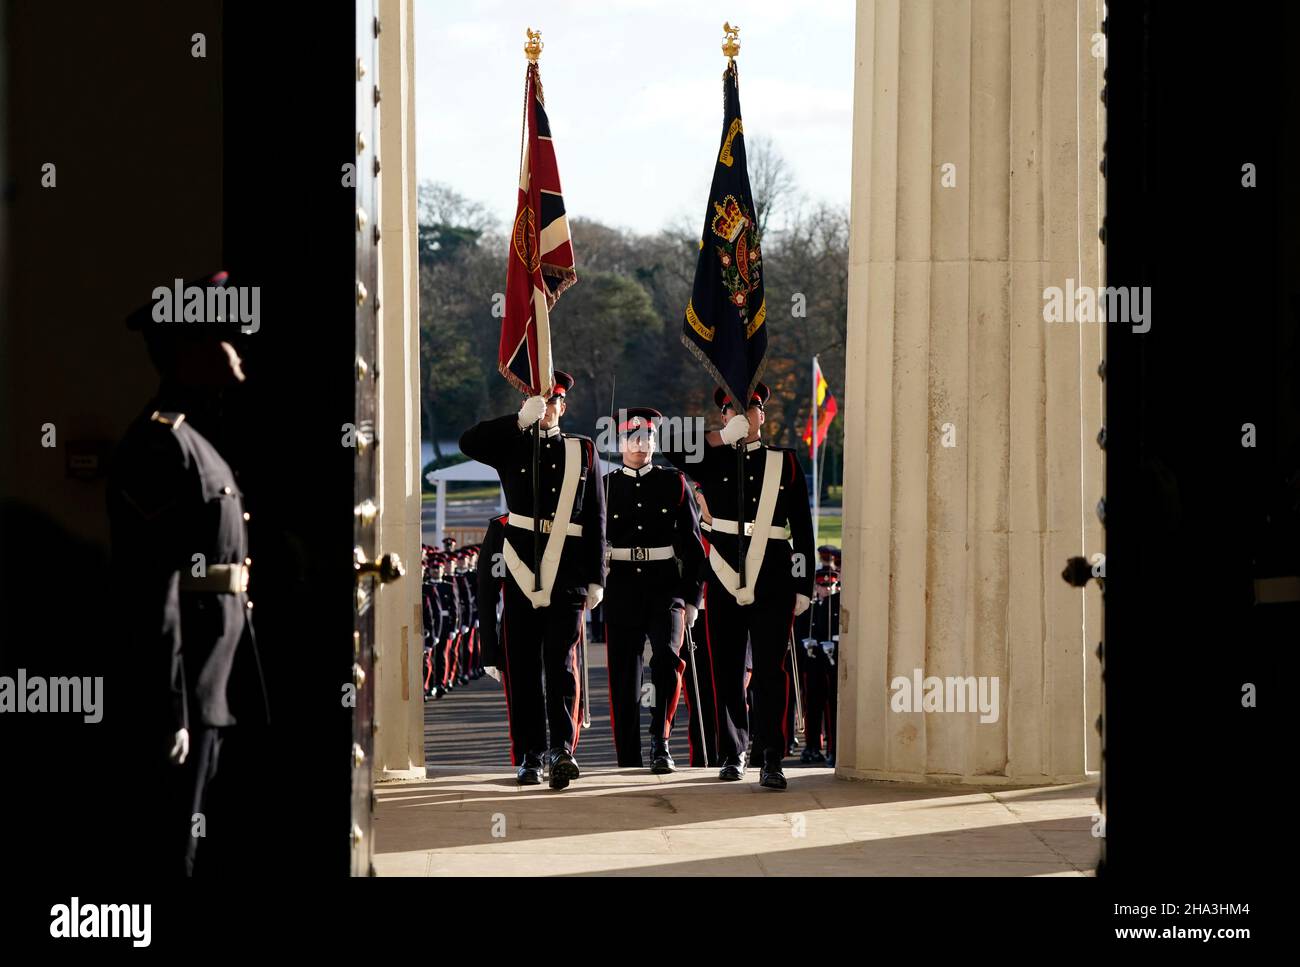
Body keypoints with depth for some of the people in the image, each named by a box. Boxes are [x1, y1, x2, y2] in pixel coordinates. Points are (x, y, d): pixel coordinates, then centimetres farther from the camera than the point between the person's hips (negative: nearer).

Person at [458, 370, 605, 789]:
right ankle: (531, 755, 7)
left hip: (566, 573, -1)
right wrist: (522, 420, -17)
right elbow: (468, 443, -12)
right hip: (521, 569, 1)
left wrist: (596, 577, 6)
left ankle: (562, 749, -19)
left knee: (561, 660, -11)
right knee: (523, 665, 2)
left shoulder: (583, 450, 12)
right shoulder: (513, 446, 10)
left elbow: (596, 518, 11)